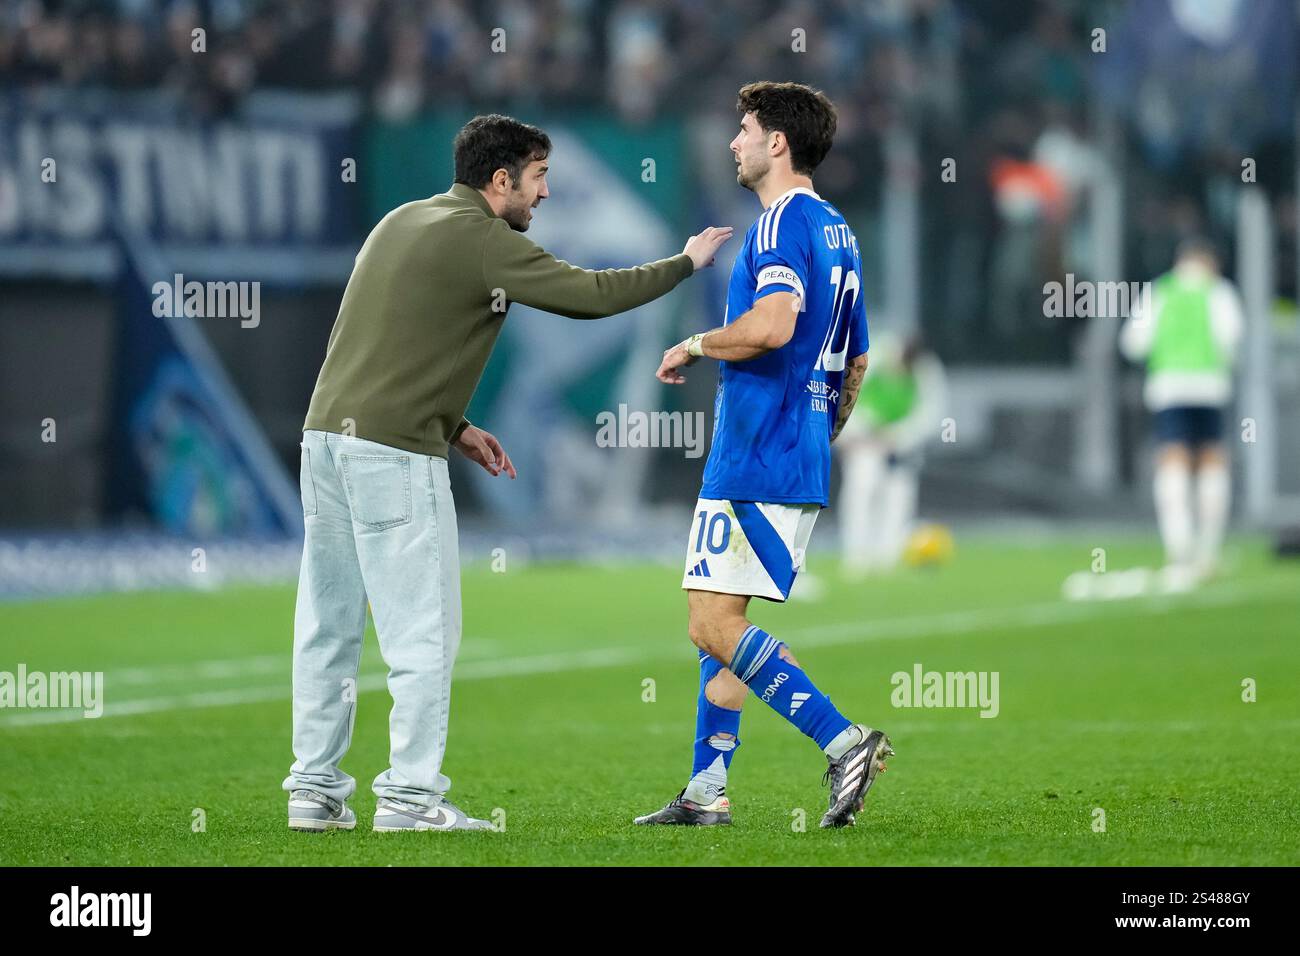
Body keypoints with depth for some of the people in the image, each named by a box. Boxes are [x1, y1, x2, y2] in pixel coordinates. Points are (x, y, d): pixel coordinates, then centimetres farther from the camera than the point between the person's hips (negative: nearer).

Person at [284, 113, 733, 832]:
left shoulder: (403, 221, 18)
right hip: (394, 449, -9)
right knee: (423, 631, -3)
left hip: (327, 433, 9)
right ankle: (410, 795, -5)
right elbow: (590, 295, -8)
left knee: (327, 625, 10)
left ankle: (314, 789, 11)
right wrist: (686, 263, 5)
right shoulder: (483, 241, -8)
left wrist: (454, 426, 23)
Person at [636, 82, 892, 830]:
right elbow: (858, 362, 24)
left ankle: (844, 742, -19)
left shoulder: (784, 222, -13)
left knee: (714, 624, -11)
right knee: (720, 623, 14)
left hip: (755, 460, -10)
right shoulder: (837, 233, 17)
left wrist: (694, 347, -13)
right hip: (804, 465, 10)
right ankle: (708, 791, 15)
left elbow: (773, 323, -29)